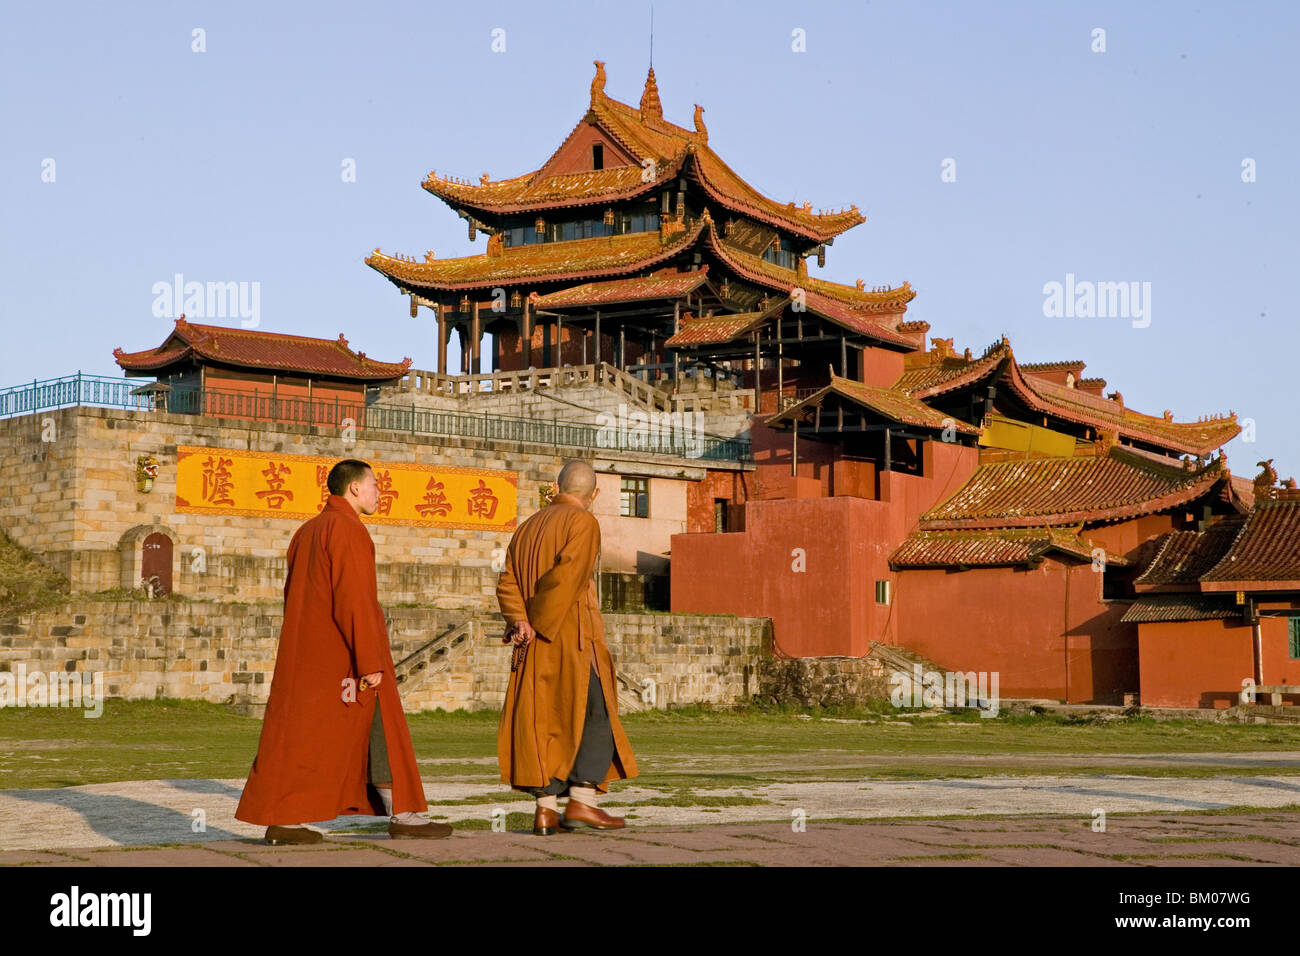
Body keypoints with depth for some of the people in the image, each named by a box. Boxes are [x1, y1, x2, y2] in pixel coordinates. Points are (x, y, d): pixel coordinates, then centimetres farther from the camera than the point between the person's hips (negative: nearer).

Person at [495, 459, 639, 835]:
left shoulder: (527, 528, 17)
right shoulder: (583, 522, -5)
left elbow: (507, 583, 5)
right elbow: (566, 576, -19)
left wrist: (520, 620, -8)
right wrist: (539, 625, -14)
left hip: (535, 649, 7)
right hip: (573, 638, -7)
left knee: (544, 719, 8)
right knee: (593, 715, 0)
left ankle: (546, 807, 3)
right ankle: (581, 801, -7)